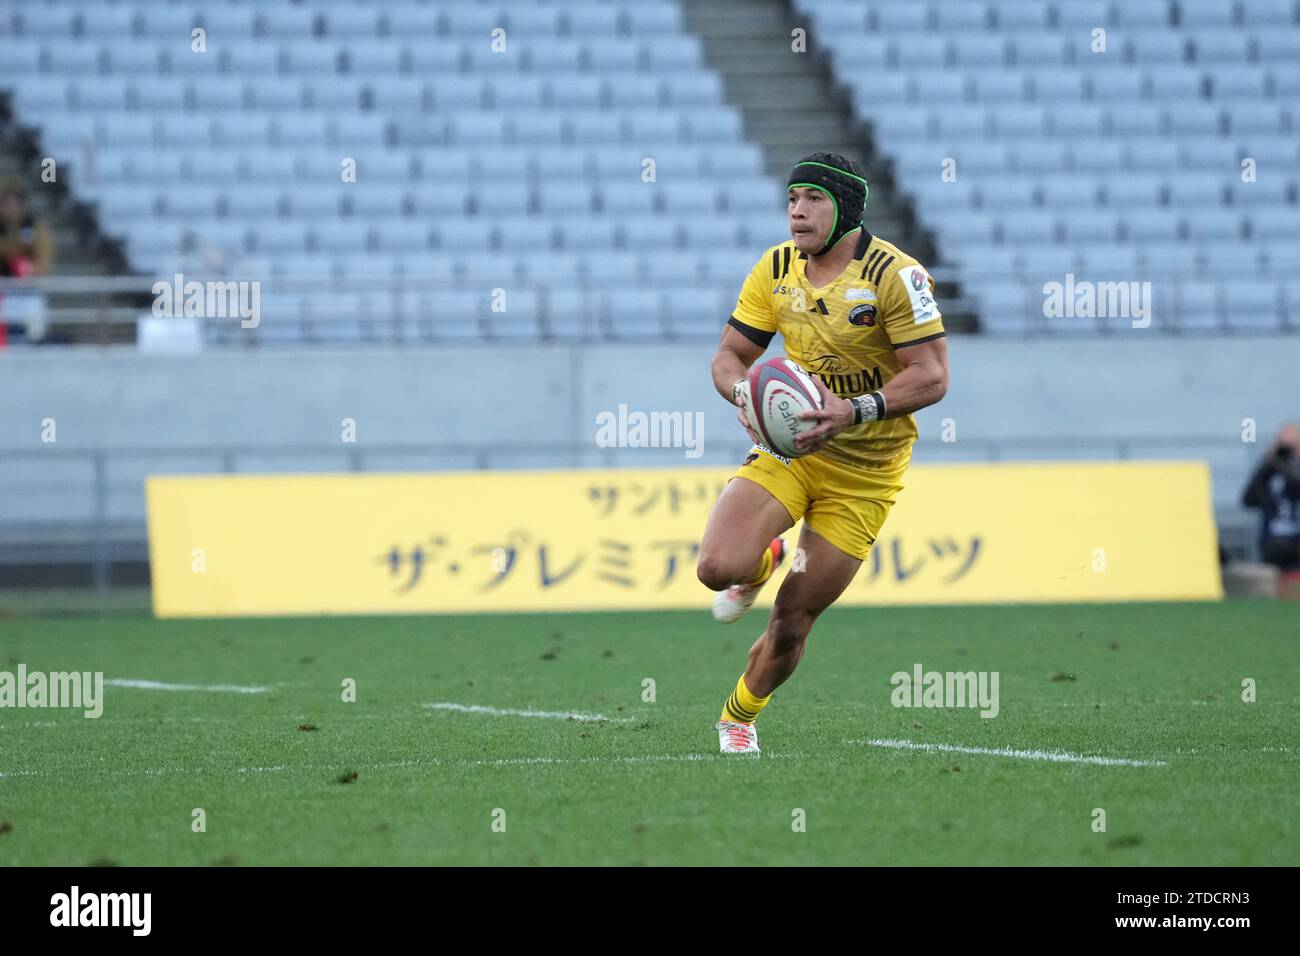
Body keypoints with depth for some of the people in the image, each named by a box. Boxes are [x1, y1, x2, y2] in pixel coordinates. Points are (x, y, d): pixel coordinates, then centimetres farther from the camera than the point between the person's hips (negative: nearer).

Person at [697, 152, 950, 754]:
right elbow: (729, 355, 6)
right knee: (717, 567, -22)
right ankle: (762, 562, 16)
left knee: (792, 621, -1)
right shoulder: (776, 268, -1)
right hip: (787, 447, 3)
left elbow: (931, 376, -19)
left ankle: (740, 716, 28)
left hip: (865, 472, -3)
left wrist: (855, 411, -33)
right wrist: (744, 393, -18)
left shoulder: (894, 274, -17)